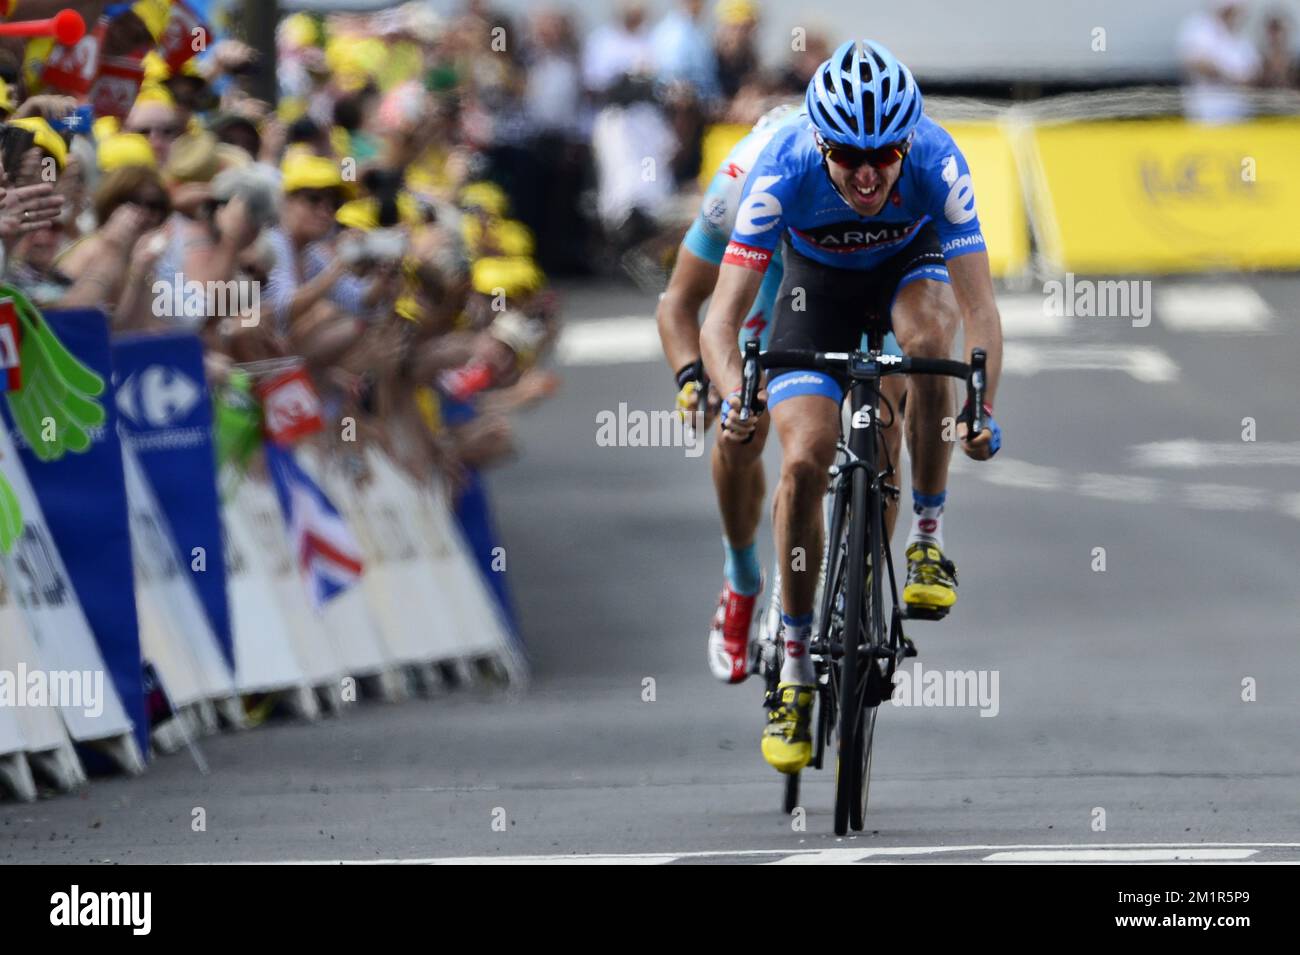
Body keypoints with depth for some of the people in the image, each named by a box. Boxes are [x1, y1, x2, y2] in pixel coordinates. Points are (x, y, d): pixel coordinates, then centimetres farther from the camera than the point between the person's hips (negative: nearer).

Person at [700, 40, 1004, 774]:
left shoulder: (937, 163, -35)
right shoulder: (785, 172, -35)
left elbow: (981, 309, -37)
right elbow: (722, 318, -36)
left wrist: (981, 410, -53)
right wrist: (735, 395, -56)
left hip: (911, 265, 0)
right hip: (818, 285, 0)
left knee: (929, 340, -35)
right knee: (805, 462, -17)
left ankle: (929, 540, -16)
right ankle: (795, 671, -3)